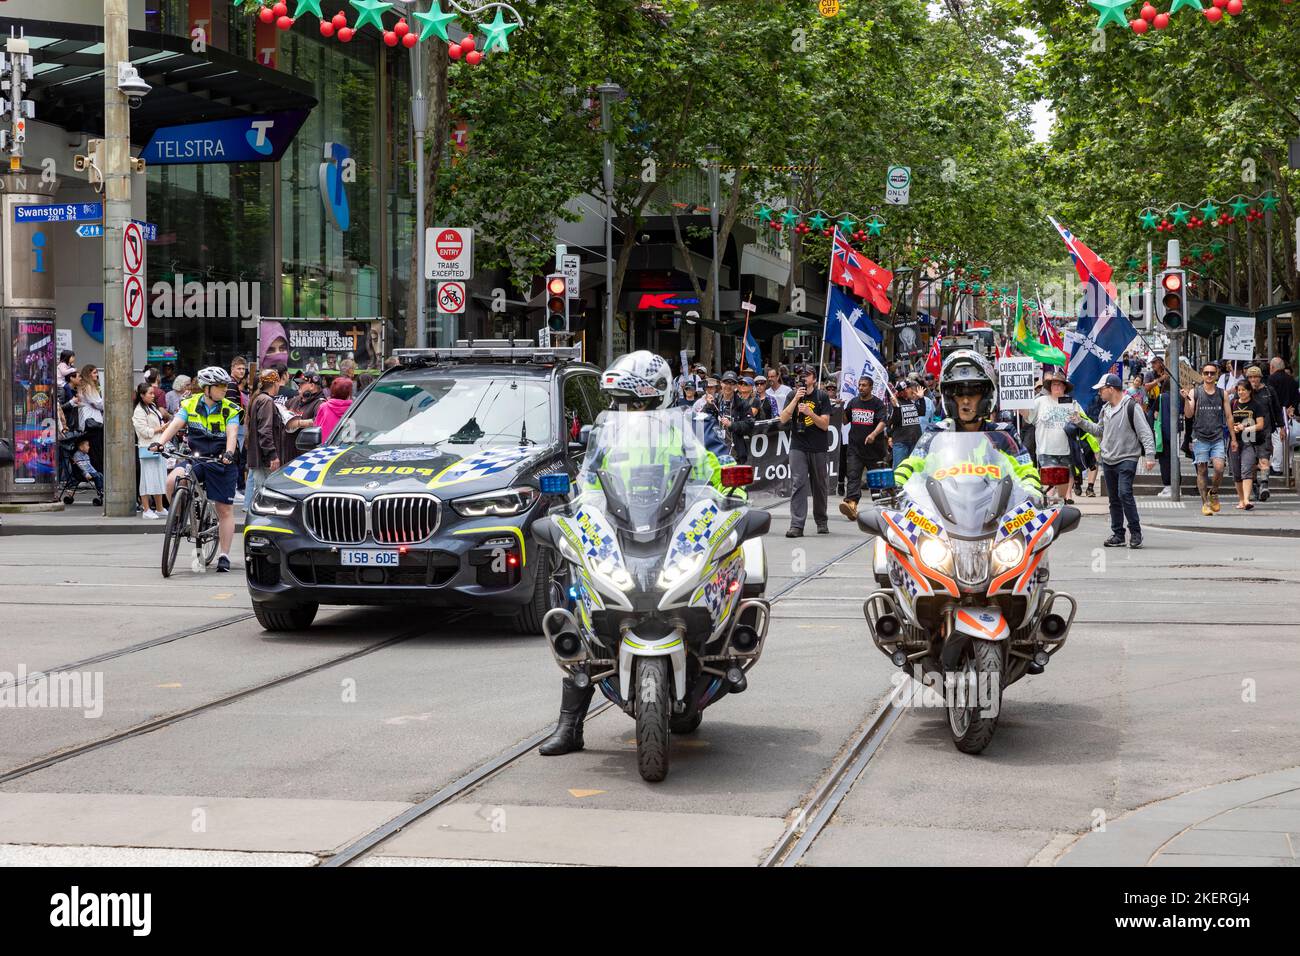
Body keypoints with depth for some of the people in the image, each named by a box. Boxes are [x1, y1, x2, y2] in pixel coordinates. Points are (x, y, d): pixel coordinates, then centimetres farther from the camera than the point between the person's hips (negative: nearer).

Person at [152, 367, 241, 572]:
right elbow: (175, 425, -9)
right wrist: (159, 442, -27)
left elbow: (232, 433, -18)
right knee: (172, 481, -27)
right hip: (194, 459, 1)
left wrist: (229, 453, -38)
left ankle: (224, 556, 10)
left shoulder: (230, 410, -3)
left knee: (225, 510, 0)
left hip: (220, 463, -1)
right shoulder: (190, 405, 2)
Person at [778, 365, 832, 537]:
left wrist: (810, 412, -18)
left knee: (819, 485, 9)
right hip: (798, 447, 0)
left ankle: (821, 522, 25)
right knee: (799, 484, -11)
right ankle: (796, 525, -16)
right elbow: (783, 419, -4)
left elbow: (825, 424, -3)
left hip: (818, 448, 0)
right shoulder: (793, 395, 7)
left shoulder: (822, 396, 3)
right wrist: (796, 399, -12)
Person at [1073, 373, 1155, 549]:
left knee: (1124, 493, -18)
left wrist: (1150, 454, -20)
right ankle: (1118, 535, 16)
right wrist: (1081, 422, 17)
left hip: (1127, 460, -8)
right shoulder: (1105, 409, 15)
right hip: (1108, 460, 8)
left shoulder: (1130, 407, -10)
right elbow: (1098, 430, 27)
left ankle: (1135, 533, -10)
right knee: (1114, 498, 10)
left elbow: (1145, 432, -12)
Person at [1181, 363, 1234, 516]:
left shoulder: (1223, 394, 9)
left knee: (1219, 468, -14)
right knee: (1202, 470, 1)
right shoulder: (1194, 392, 3)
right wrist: (1186, 399, -19)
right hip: (1200, 437, -1)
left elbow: (1229, 417, 13)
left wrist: (1233, 438, 11)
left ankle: (1213, 492, 13)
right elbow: (1189, 415, -2)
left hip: (1218, 437, 1)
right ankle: (1205, 502, 11)